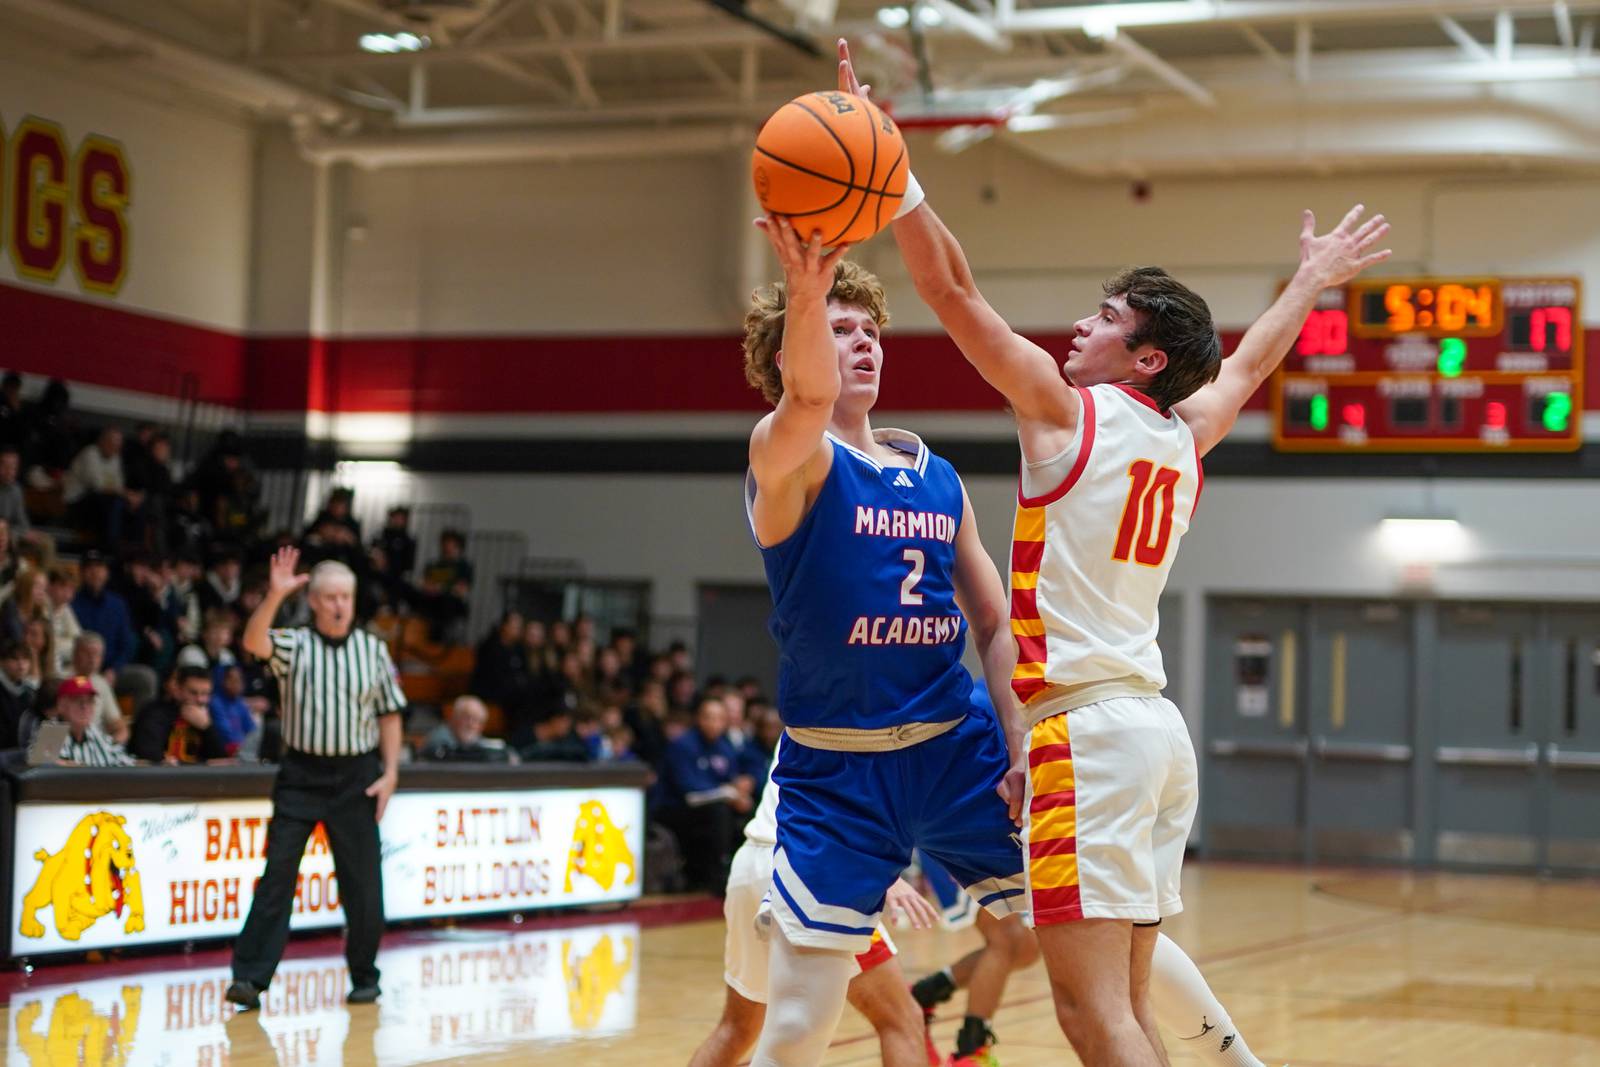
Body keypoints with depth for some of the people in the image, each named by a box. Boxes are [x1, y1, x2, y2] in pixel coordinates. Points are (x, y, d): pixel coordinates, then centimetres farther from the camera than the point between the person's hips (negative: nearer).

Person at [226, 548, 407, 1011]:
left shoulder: (373, 650, 4)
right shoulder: (294, 644, 0)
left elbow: (389, 714, 9)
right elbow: (254, 642, -22)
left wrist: (390, 771, 1)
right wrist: (275, 595, -34)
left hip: (356, 776, 1)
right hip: (300, 774, -1)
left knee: (361, 881, 5)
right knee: (277, 874, -5)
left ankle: (364, 976, 20)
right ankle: (250, 976, -5)